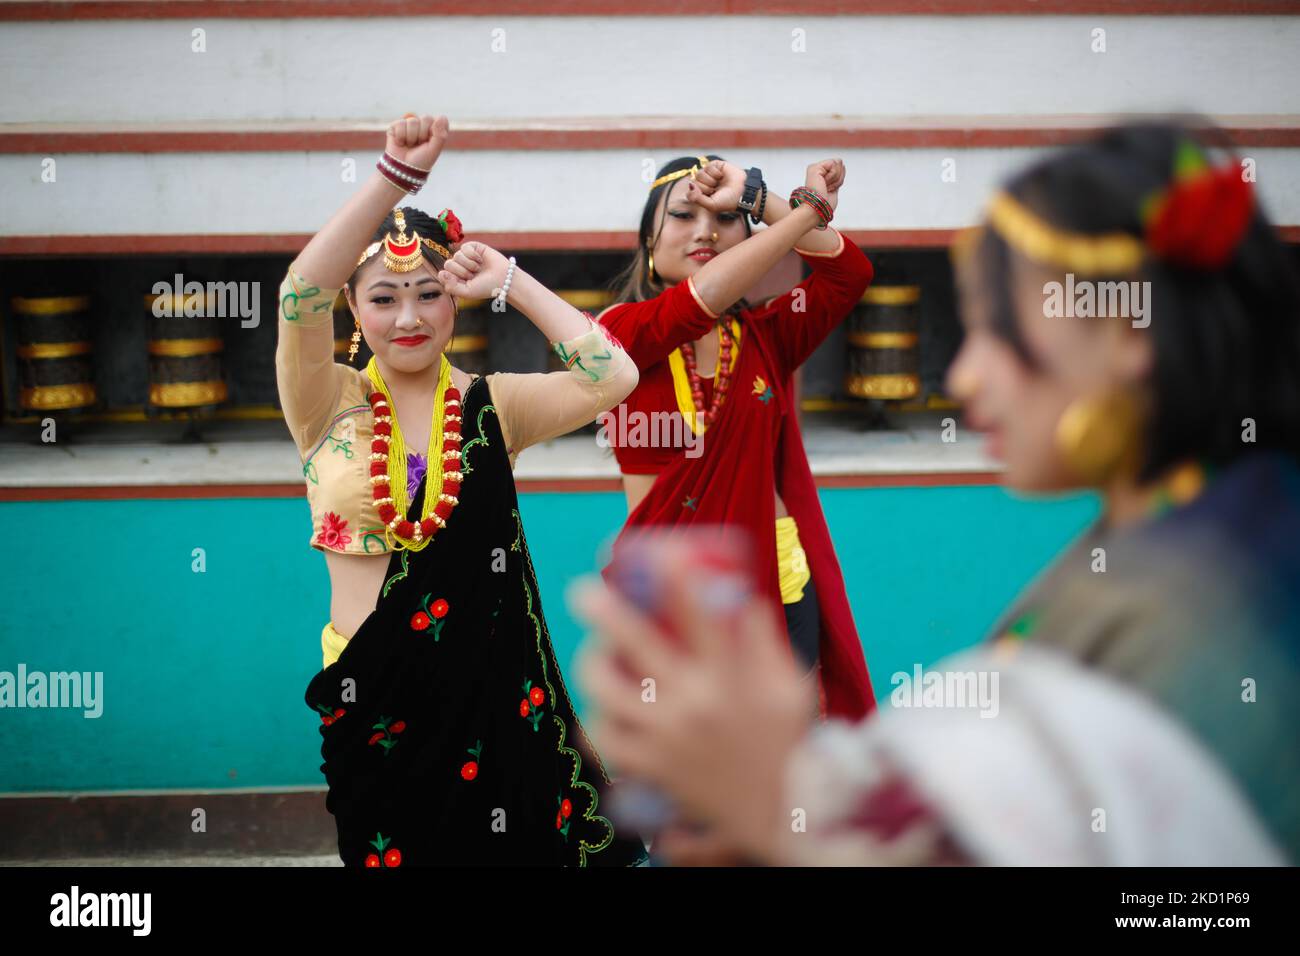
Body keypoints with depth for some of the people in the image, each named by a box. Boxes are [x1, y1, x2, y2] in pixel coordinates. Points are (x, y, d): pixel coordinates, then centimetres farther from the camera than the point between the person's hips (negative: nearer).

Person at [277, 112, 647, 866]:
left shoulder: (492, 405, 3)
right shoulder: (330, 406, 0)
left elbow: (613, 377, -11)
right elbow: (301, 296, -18)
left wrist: (510, 282, -9)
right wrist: (396, 174, -28)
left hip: (491, 684, 1)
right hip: (374, 693, 0)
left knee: (514, 843, 3)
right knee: (400, 847, 9)